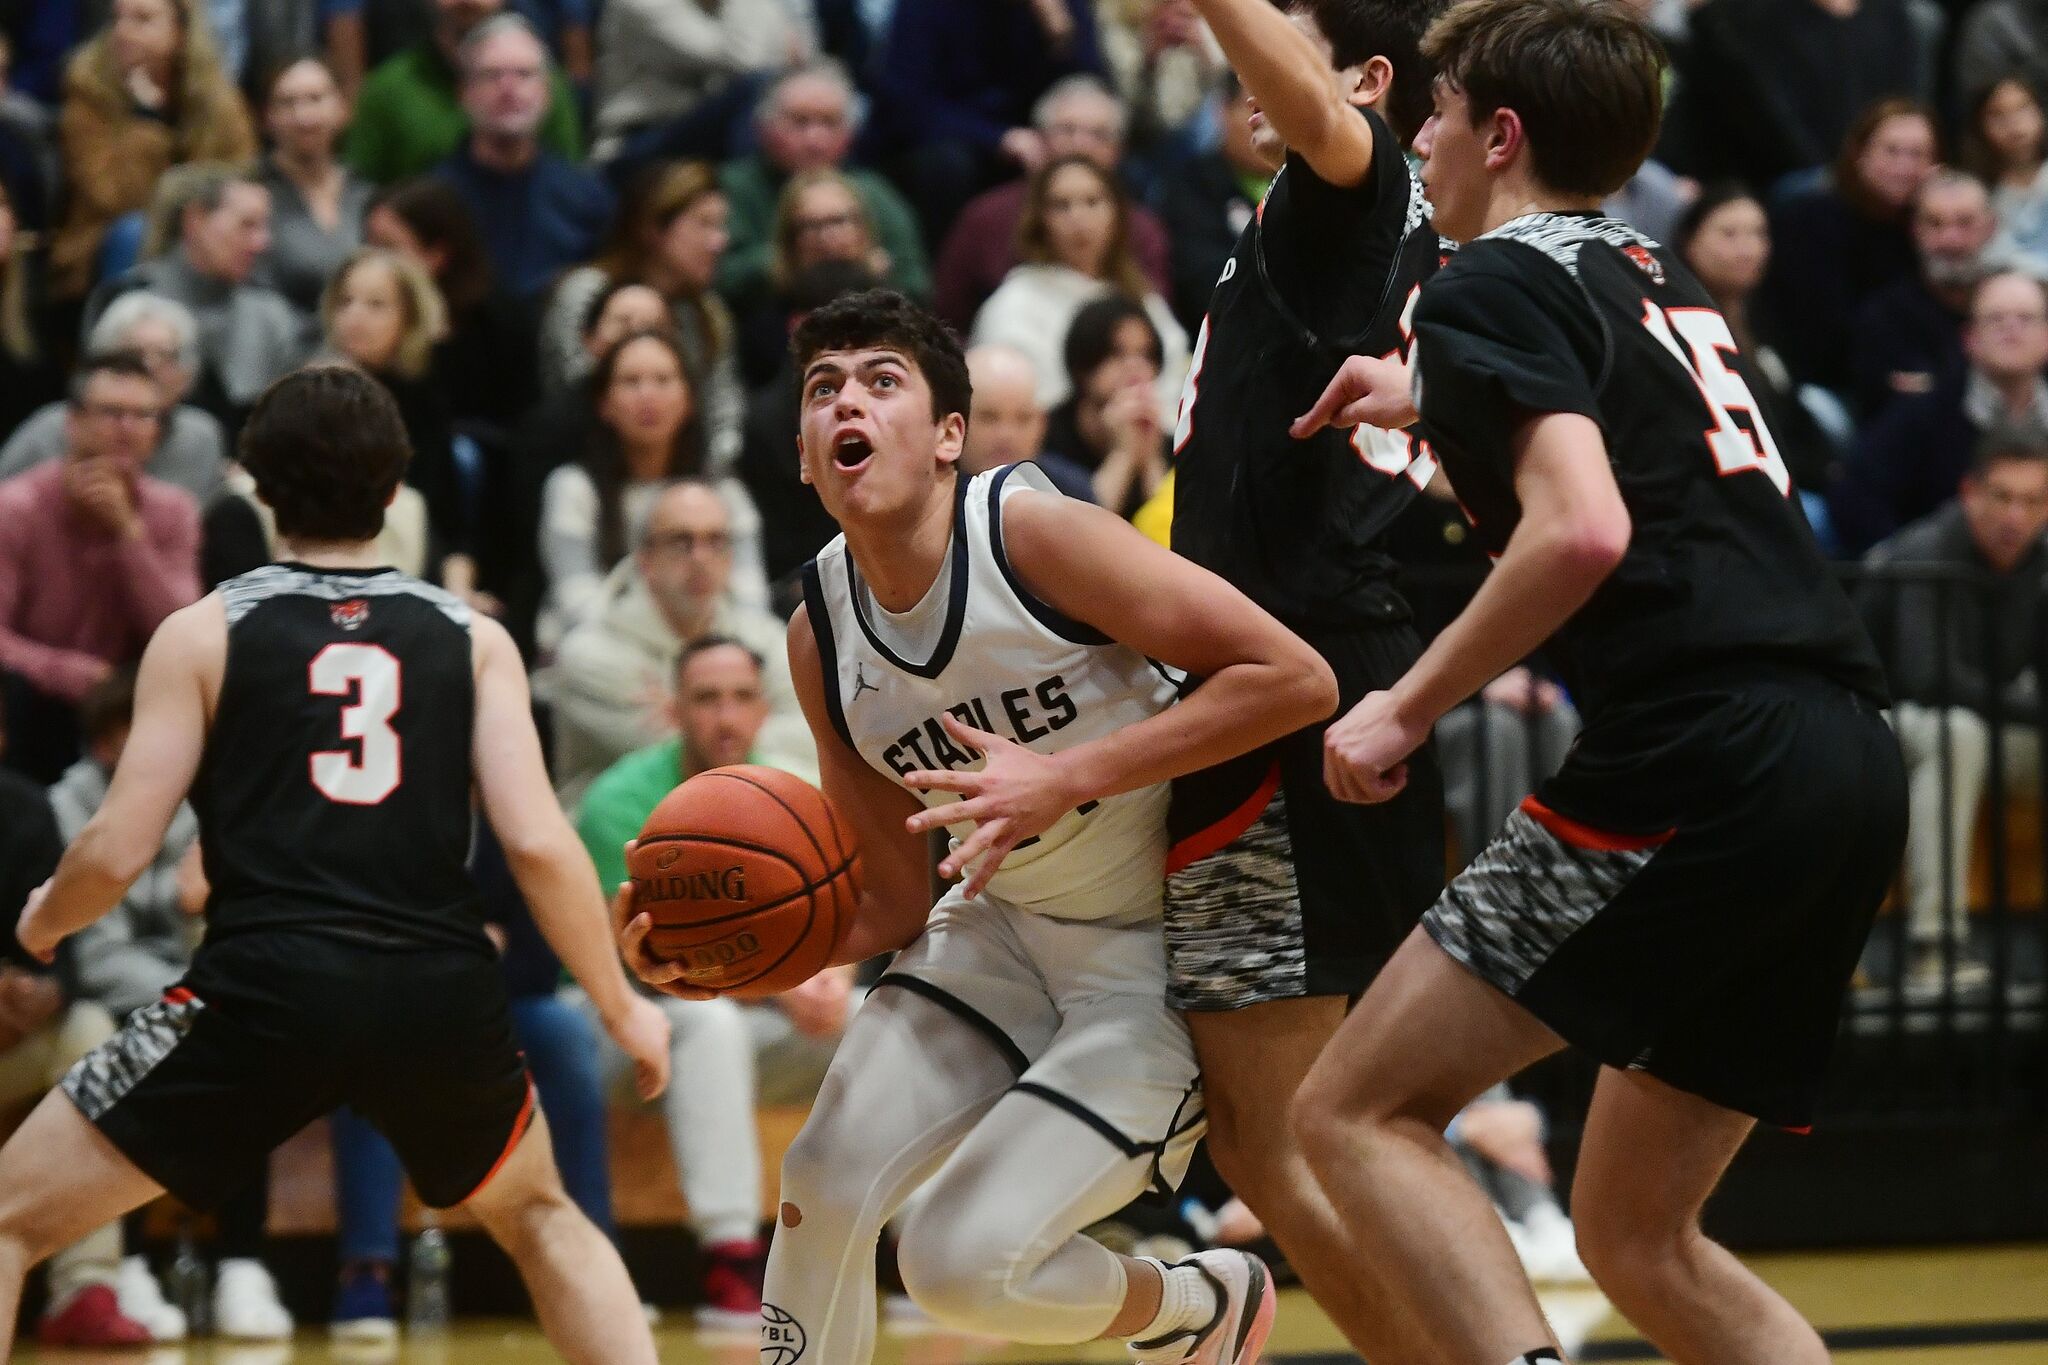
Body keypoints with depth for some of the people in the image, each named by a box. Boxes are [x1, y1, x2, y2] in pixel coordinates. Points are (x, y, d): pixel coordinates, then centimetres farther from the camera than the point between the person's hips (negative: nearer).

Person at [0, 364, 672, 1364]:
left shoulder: (203, 633, 6)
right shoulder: (472, 639, 11)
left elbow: (116, 855, 2)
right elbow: (538, 843, 1)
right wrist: (622, 1009, 13)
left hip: (267, 991, -3)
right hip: (439, 991, 3)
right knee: (540, 1219, 32)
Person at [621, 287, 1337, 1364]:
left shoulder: (1031, 532, -24)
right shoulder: (820, 637, -4)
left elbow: (1295, 677, -27)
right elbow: (893, 905, 3)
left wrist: (1067, 777, -32)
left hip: (1160, 955, -6)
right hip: (1002, 925, 6)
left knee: (962, 1262, -13)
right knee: (823, 1189, -6)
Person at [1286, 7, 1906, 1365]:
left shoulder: (1492, 285, 0)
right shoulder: (1659, 276, 25)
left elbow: (1582, 532, -16)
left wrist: (1408, 707, -8)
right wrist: (1429, 405, 57)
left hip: (1701, 763, -9)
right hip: (1853, 770, 9)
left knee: (1359, 1112, -6)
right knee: (1638, 1234, 17)